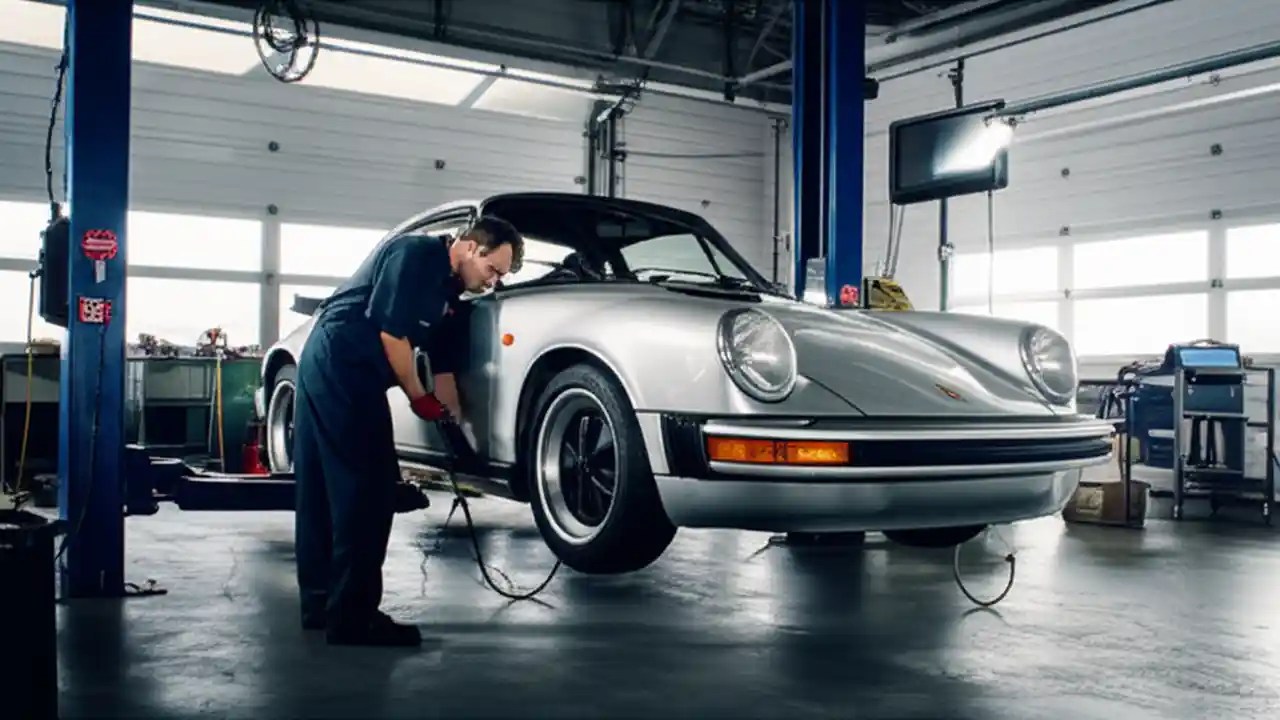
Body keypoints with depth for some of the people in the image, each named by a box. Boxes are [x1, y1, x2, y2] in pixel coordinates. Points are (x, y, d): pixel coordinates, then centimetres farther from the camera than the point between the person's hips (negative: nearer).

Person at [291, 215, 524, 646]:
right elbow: (391, 332, -17)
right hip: (340, 365, -10)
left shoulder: (446, 289, 17)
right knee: (367, 489, -9)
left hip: (326, 368, 10)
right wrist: (418, 398, -9)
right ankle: (352, 618, -6)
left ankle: (321, 604, 23)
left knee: (325, 489, 14)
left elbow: (442, 364, 21)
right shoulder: (416, 254, -11)